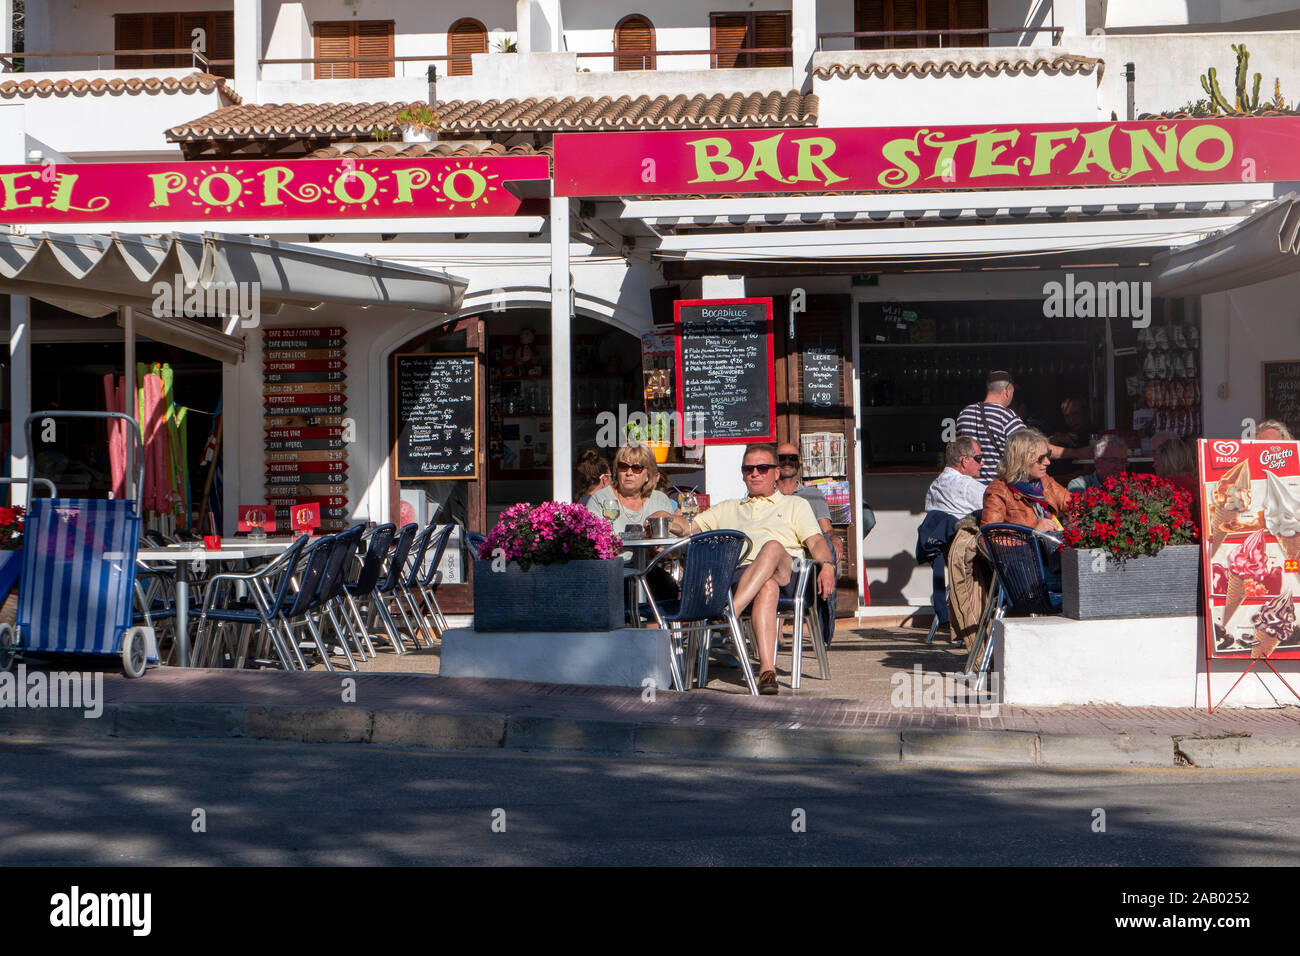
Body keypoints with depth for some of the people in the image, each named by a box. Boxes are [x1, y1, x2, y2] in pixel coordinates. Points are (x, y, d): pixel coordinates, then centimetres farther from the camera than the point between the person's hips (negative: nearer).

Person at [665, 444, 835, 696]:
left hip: (786, 574, -1)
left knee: (772, 548, -39)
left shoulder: (795, 504, 30)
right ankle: (767, 670, -54)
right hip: (739, 575, 1)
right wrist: (669, 520, 4)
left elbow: (815, 541, 14)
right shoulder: (728, 509, 38)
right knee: (767, 586, -39)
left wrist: (827, 564, -8)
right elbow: (689, 527, 28)